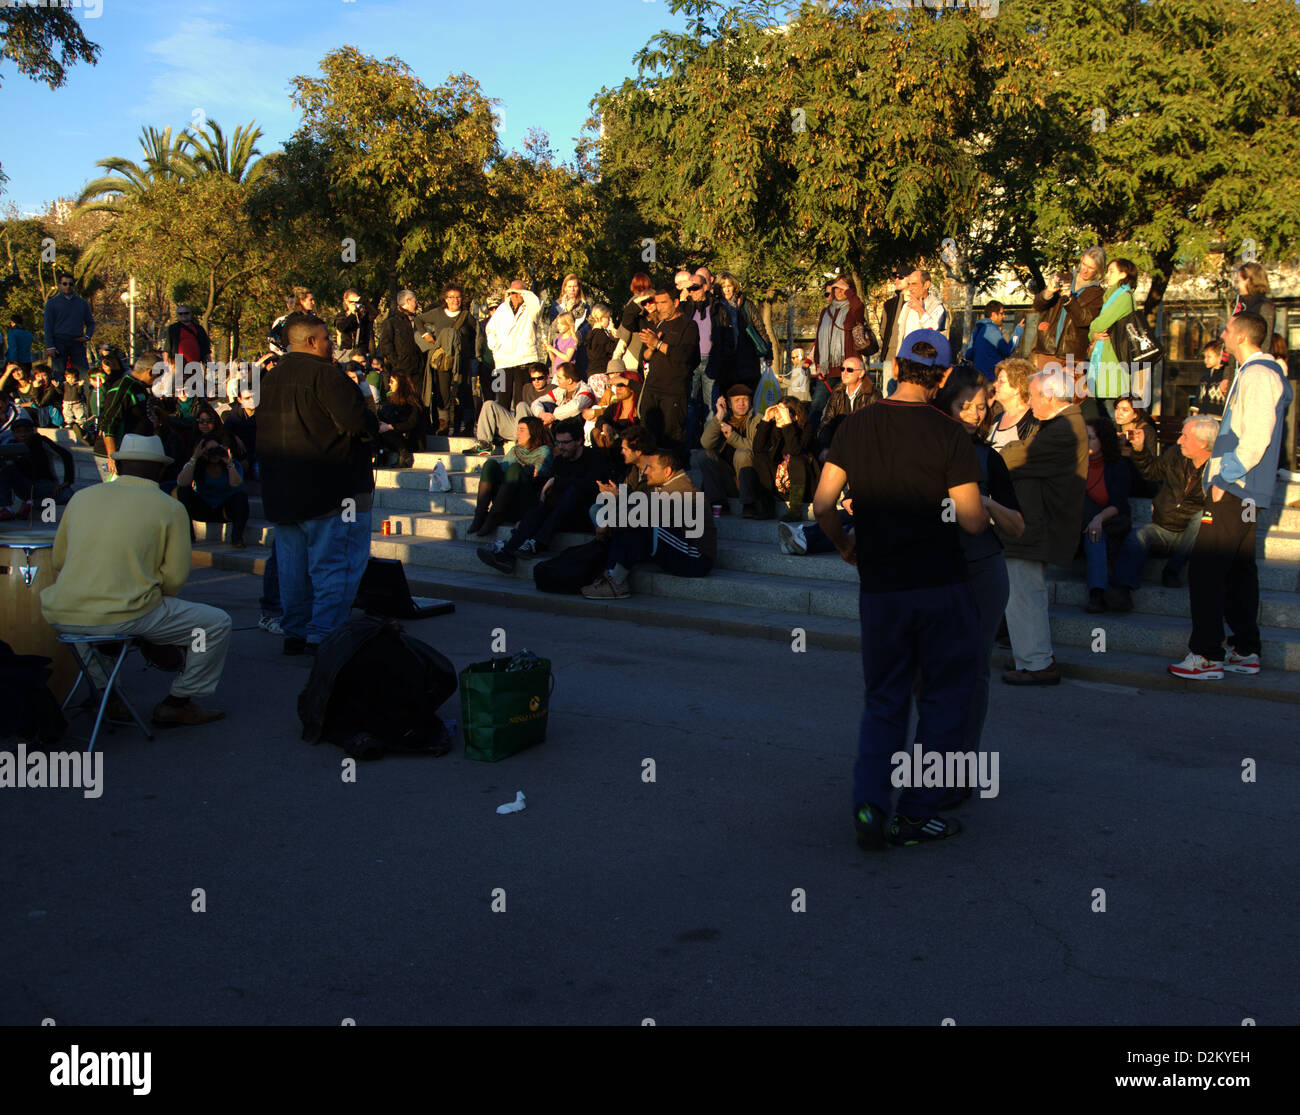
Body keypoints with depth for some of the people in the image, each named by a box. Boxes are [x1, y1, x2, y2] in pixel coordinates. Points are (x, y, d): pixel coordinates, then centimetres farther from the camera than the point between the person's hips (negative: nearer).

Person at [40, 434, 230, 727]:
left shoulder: (82, 496, 12)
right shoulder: (170, 508, 0)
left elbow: (58, 561, 18)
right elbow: (175, 577, -4)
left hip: (62, 618, 6)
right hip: (125, 617, -5)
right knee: (217, 624, 11)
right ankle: (177, 703, 14)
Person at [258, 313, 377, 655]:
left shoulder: (271, 379, 13)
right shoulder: (322, 374, -15)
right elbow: (358, 422, -23)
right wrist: (374, 426, 0)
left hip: (282, 492, 9)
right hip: (330, 489, -9)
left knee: (293, 563, 14)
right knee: (335, 564, -4)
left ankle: (294, 632, 20)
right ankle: (323, 635, -8)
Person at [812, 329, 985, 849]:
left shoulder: (857, 426, 0)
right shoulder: (949, 434, -9)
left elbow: (823, 506, -1)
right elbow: (971, 520, -10)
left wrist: (844, 543, 18)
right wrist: (993, 512, 12)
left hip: (880, 586, 3)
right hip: (941, 584, -3)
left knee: (884, 700, 14)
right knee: (945, 696, 12)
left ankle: (868, 801, -4)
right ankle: (917, 812, 13)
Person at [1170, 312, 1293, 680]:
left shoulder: (1257, 374, -15)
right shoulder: (1258, 372, 18)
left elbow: (1256, 438, -23)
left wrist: (1225, 477, -19)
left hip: (1235, 489, -11)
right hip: (1244, 491, 11)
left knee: (1205, 570, -10)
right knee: (1239, 570, 14)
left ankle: (1206, 656, -8)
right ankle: (1245, 651, 20)